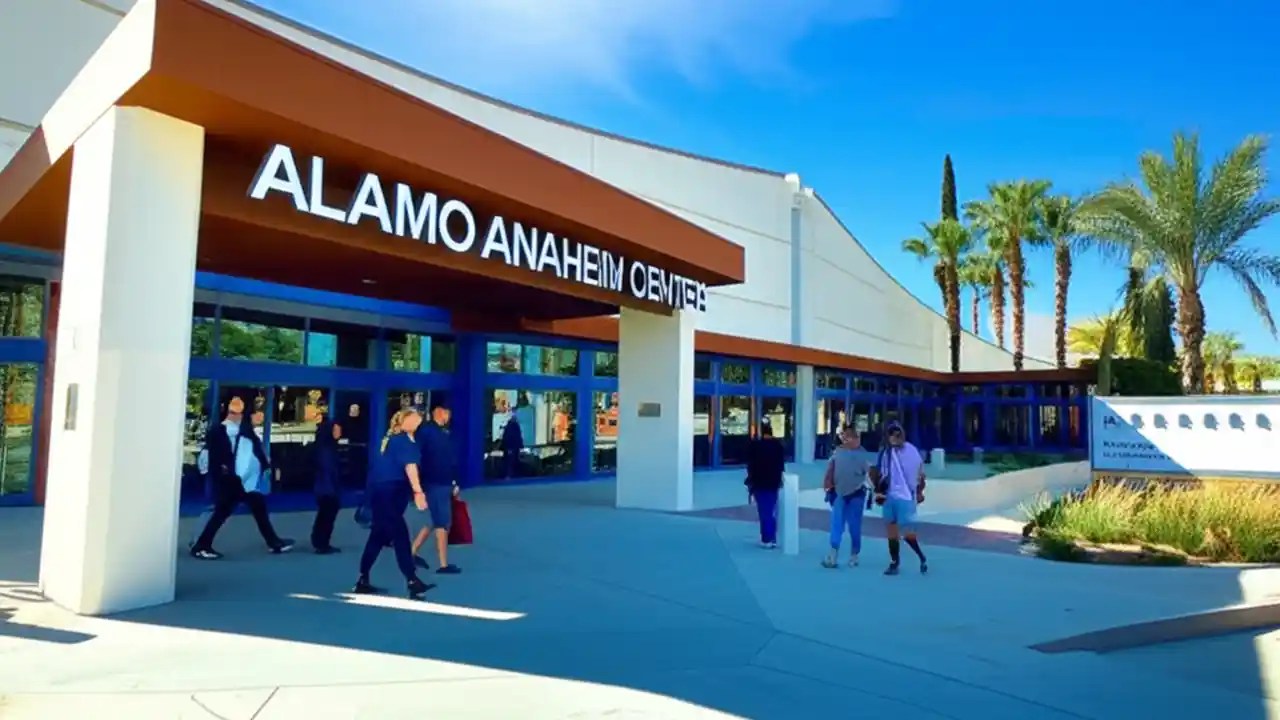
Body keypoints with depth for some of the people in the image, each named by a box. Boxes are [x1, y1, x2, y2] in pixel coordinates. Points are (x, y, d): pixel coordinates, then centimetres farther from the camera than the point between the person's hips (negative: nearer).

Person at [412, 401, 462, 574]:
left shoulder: (444, 433, 13)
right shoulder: (426, 431, -12)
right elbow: (418, 457, -17)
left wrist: (453, 483, 17)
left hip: (444, 483, 8)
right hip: (434, 484, -8)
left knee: (435, 522, 17)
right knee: (442, 523, -1)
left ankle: (412, 552, 28)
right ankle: (443, 565, 8)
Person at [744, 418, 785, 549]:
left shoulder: (755, 445, -9)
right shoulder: (778, 444, 2)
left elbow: (750, 465, -8)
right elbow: (782, 464, 7)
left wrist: (750, 481, 0)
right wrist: (779, 479, 16)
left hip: (759, 482, -4)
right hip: (773, 482, 4)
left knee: (763, 511, 0)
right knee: (771, 511, 12)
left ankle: (767, 539, 0)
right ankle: (773, 539, 13)